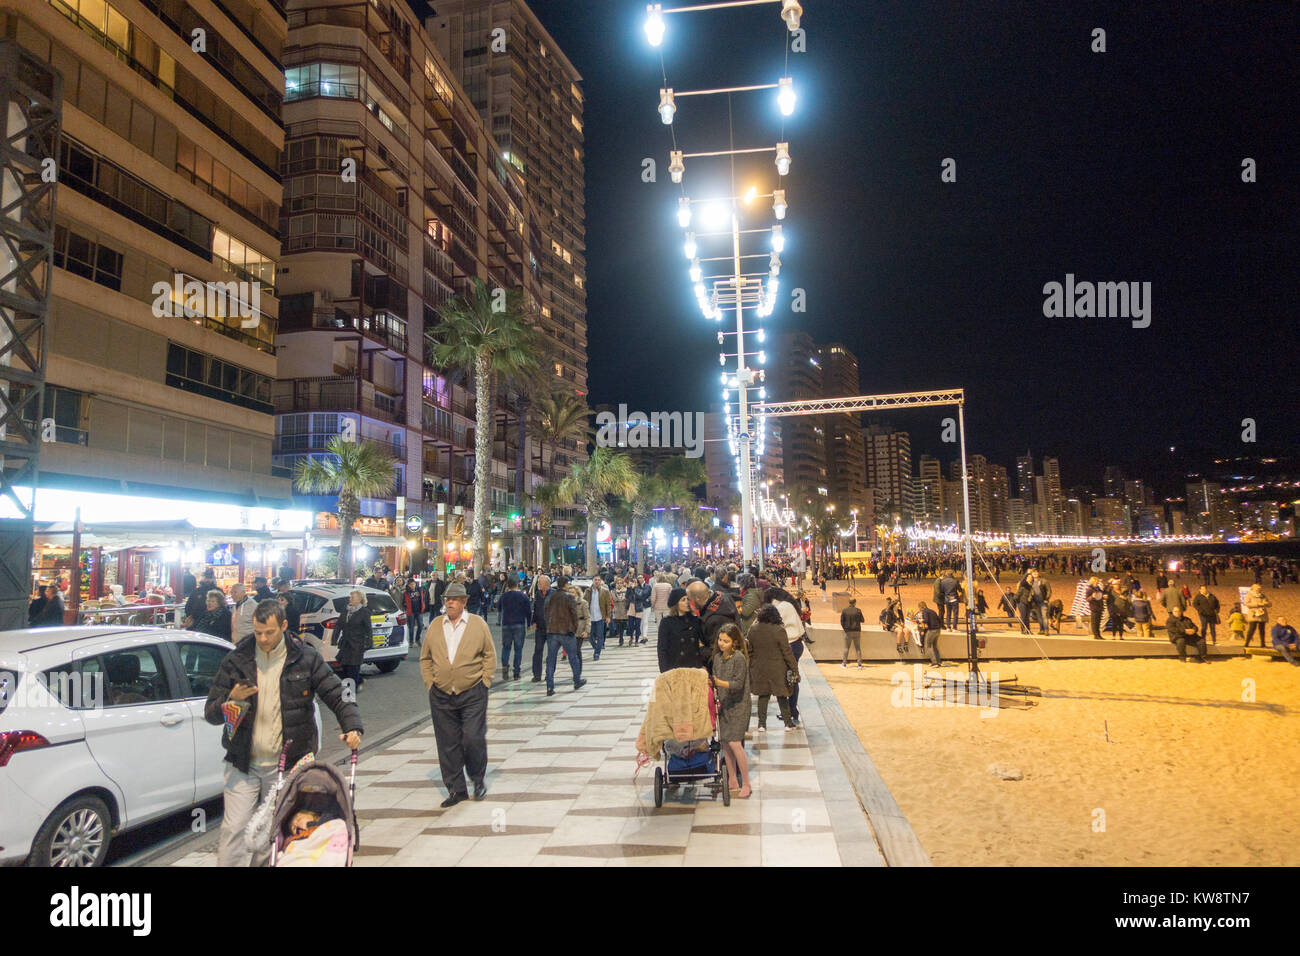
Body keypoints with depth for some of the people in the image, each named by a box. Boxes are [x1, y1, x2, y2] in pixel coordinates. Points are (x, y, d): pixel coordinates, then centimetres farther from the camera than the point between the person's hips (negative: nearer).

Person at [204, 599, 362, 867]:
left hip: (286, 765, 0)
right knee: (234, 829, -5)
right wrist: (232, 700, -17)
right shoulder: (236, 661, 2)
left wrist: (352, 727, -15)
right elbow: (210, 713, 5)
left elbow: (337, 696, 1)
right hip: (243, 765, 1)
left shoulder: (305, 659, -1)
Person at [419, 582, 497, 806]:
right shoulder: (435, 625, 8)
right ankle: (456, 789, 16)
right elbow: (425, 658, 13)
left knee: (473, 738, -6)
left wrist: (484, 681, -3)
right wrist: (430, 683, 4)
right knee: (447, 743, 5)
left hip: (472, 694, -2)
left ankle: (478, 779, 20)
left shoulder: (478, 624, 2)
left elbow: (490, 655, 5)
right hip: (441, 695, 3)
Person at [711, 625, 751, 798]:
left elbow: (738, 684, -18)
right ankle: (733, 782, 19)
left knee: (734, 743, -11)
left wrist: (719, 683, -29)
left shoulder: (739, 658, -13)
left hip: (738, 705, -7)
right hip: (723, 704, 7)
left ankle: (746, 784, 0)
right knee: (725, 742, 7)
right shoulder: (717, 657, 8)